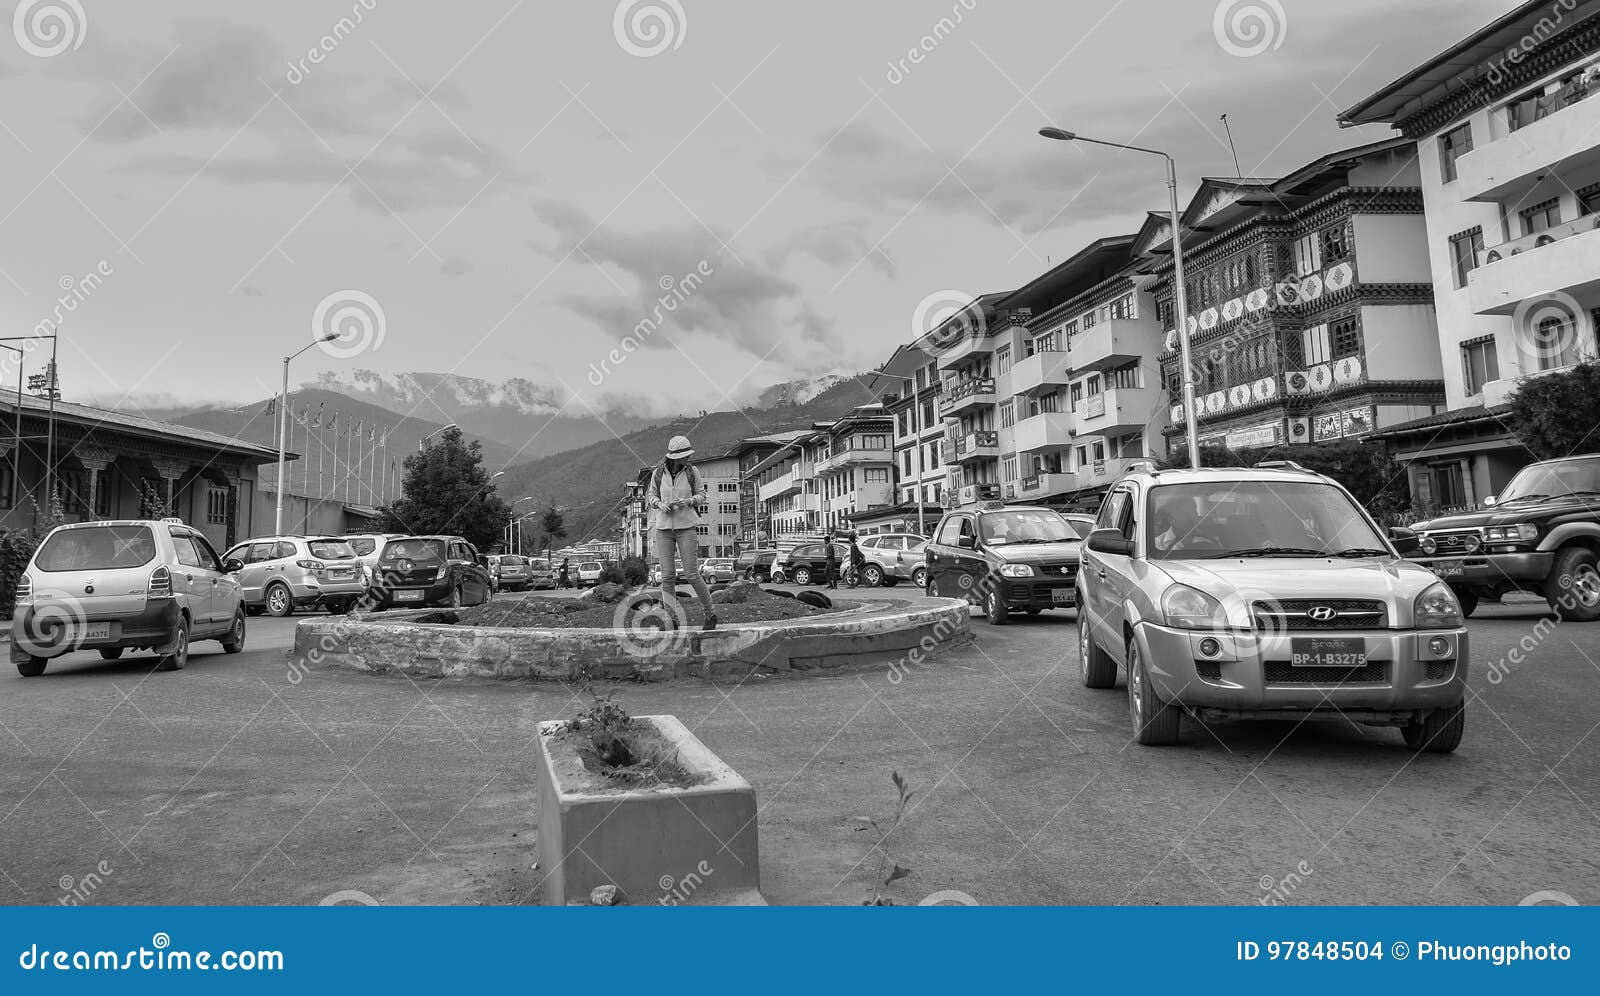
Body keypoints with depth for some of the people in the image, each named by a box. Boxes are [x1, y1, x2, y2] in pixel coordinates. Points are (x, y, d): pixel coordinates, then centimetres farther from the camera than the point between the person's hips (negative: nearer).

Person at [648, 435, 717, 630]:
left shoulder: (692, 471, -2)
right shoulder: (658, 472, 1)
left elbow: (701, 495, 6)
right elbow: (651, 495, 12)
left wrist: (687, 501, -15)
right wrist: (660, 504, -10)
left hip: (685, 526, -2)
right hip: (663, 527, 2)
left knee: (691, 573, -5)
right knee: (667, 575, -1)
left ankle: (710, 613, 13)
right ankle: (672, 619, 5)